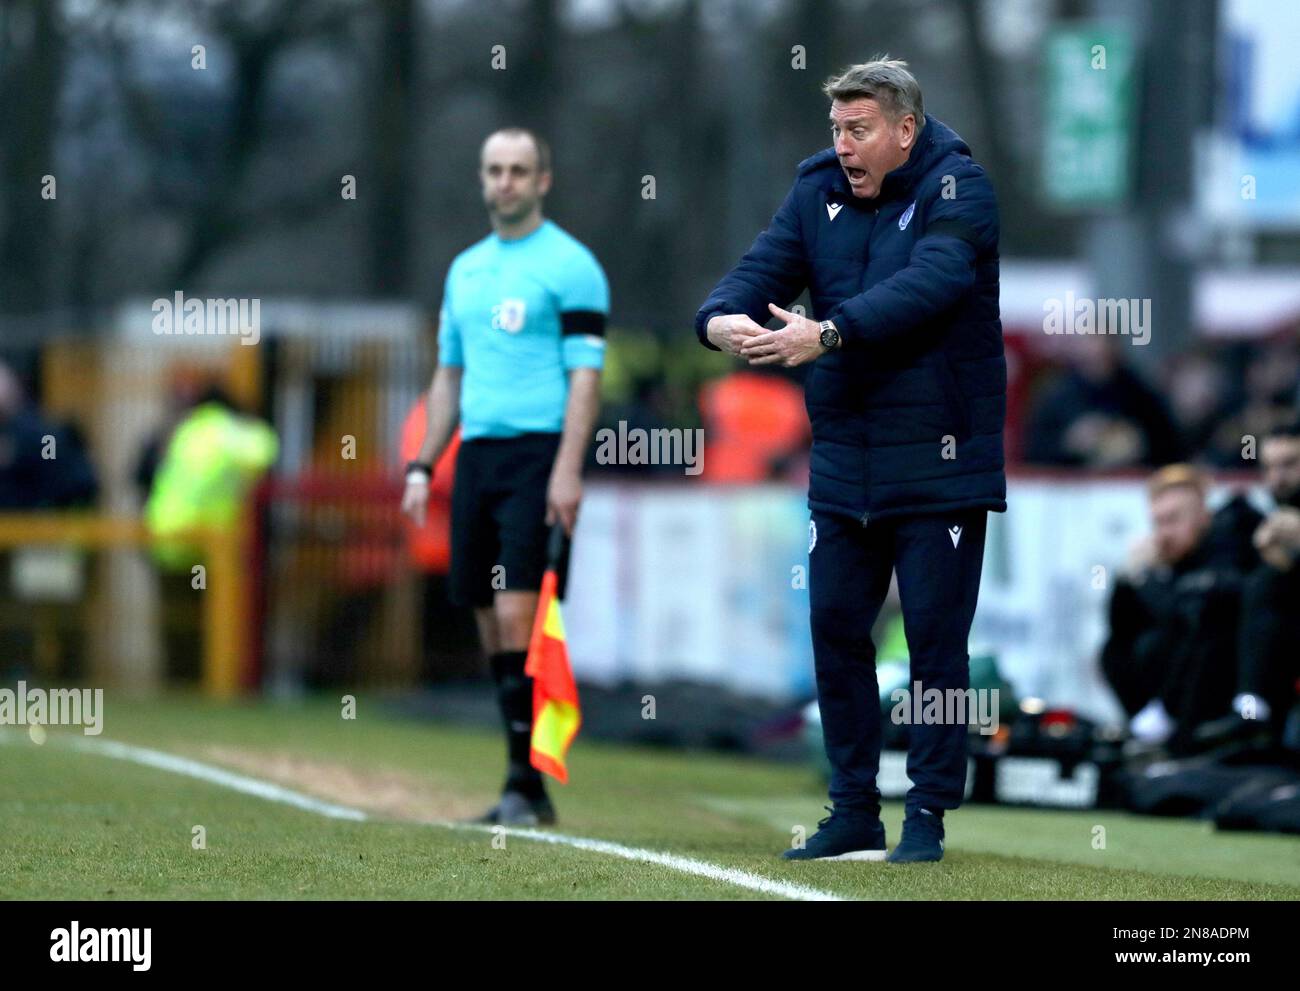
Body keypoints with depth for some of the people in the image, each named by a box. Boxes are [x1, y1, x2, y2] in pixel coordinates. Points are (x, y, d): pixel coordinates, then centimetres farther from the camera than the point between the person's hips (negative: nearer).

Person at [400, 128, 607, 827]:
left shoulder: (570, 265, -3)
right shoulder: (465, 269, 18)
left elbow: (586, 375, -9)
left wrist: (567, 469, -18)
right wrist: (423, 466, 16)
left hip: (538, 454, -7)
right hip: (477, 454, 7)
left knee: (516, 612, -15)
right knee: (490, 620, 4)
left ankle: (526, 782, -13)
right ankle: (525, 788, 9)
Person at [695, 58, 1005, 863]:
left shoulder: (958, 191, -11)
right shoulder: (819, 192, 6)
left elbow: (927, 282, -28)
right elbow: (765, 266, -5)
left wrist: (829, 334, -39)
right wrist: (723, 317, -29)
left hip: (938, 460, -6)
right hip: (843, 458, 6)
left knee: (935, 638, -2)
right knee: (836, 629, 7)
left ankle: (928, 814, 5)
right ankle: (853, 812, 16)